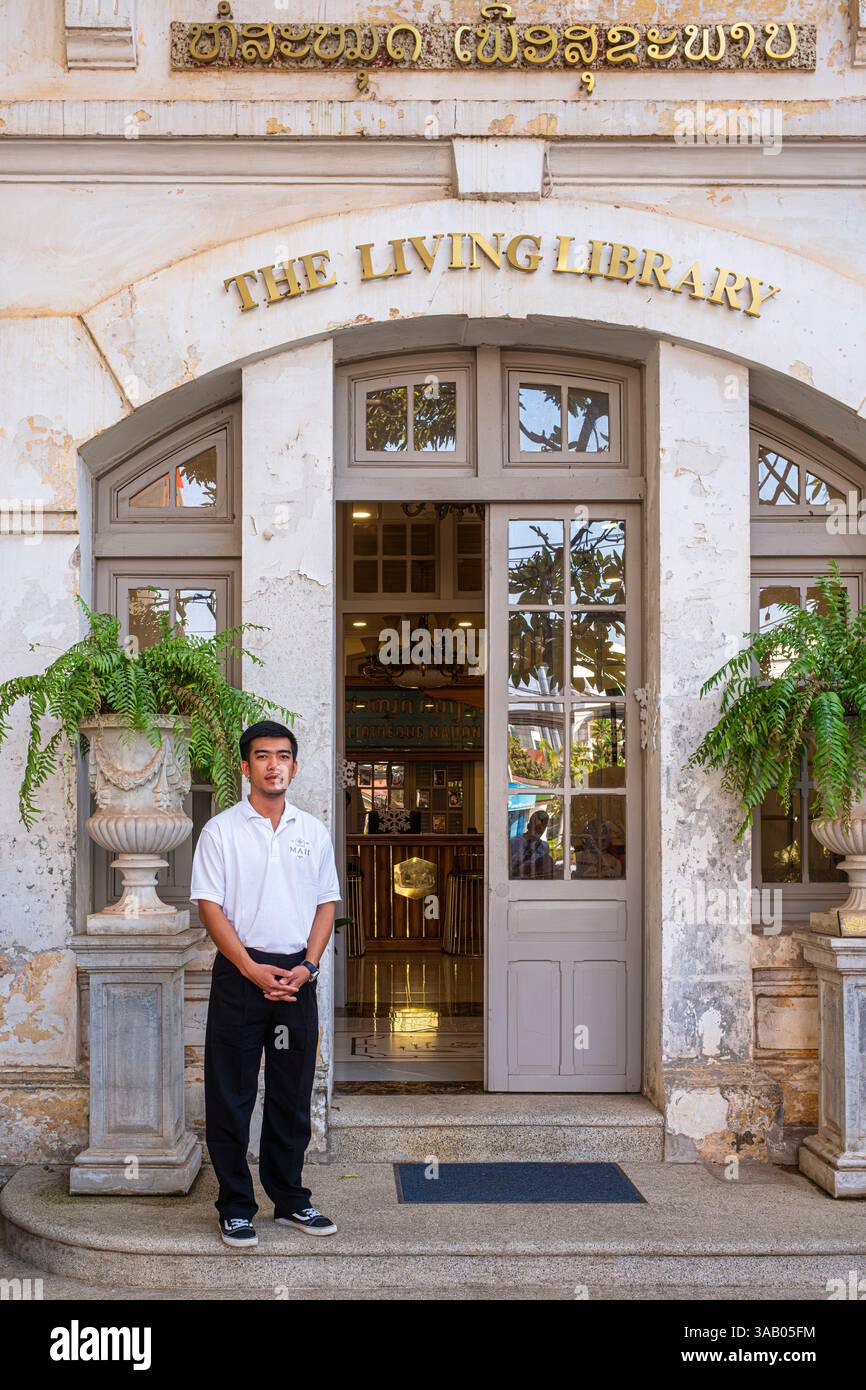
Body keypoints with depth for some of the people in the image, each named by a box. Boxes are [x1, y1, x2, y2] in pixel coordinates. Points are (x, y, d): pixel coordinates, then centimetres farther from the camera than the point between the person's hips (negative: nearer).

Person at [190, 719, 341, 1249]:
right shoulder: (222, 830, -2)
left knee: (293, 1094, 11)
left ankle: (290, 1198, 23)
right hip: (240, 972, -3)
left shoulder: (313, 831, 9)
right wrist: (252, 968, -13)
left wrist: (306, 966, -5)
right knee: (232, 1096, 2)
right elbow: (210, 906, -5)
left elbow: (327, 903, 9)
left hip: (297, 974, 3)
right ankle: (236, 1207, 12)